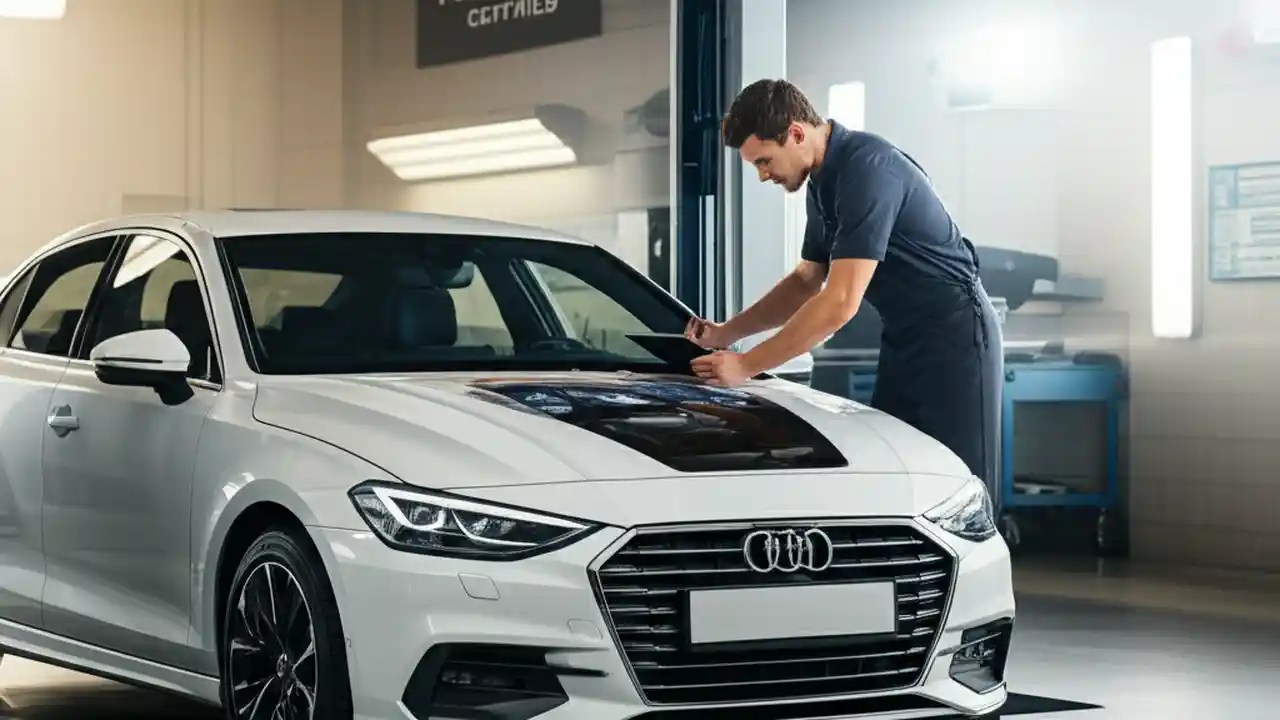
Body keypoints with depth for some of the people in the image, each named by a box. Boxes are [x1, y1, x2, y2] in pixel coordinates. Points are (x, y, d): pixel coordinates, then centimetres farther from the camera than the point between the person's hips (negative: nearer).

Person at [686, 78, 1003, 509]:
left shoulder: (867, 168, -23)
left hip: (953, 337, -10)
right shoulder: (823, 182, 8)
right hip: (905, 341, 10)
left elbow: (840, 303, -28)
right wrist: (727, 333, 9)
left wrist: (746, 365, -23)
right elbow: (807, 282, 20)